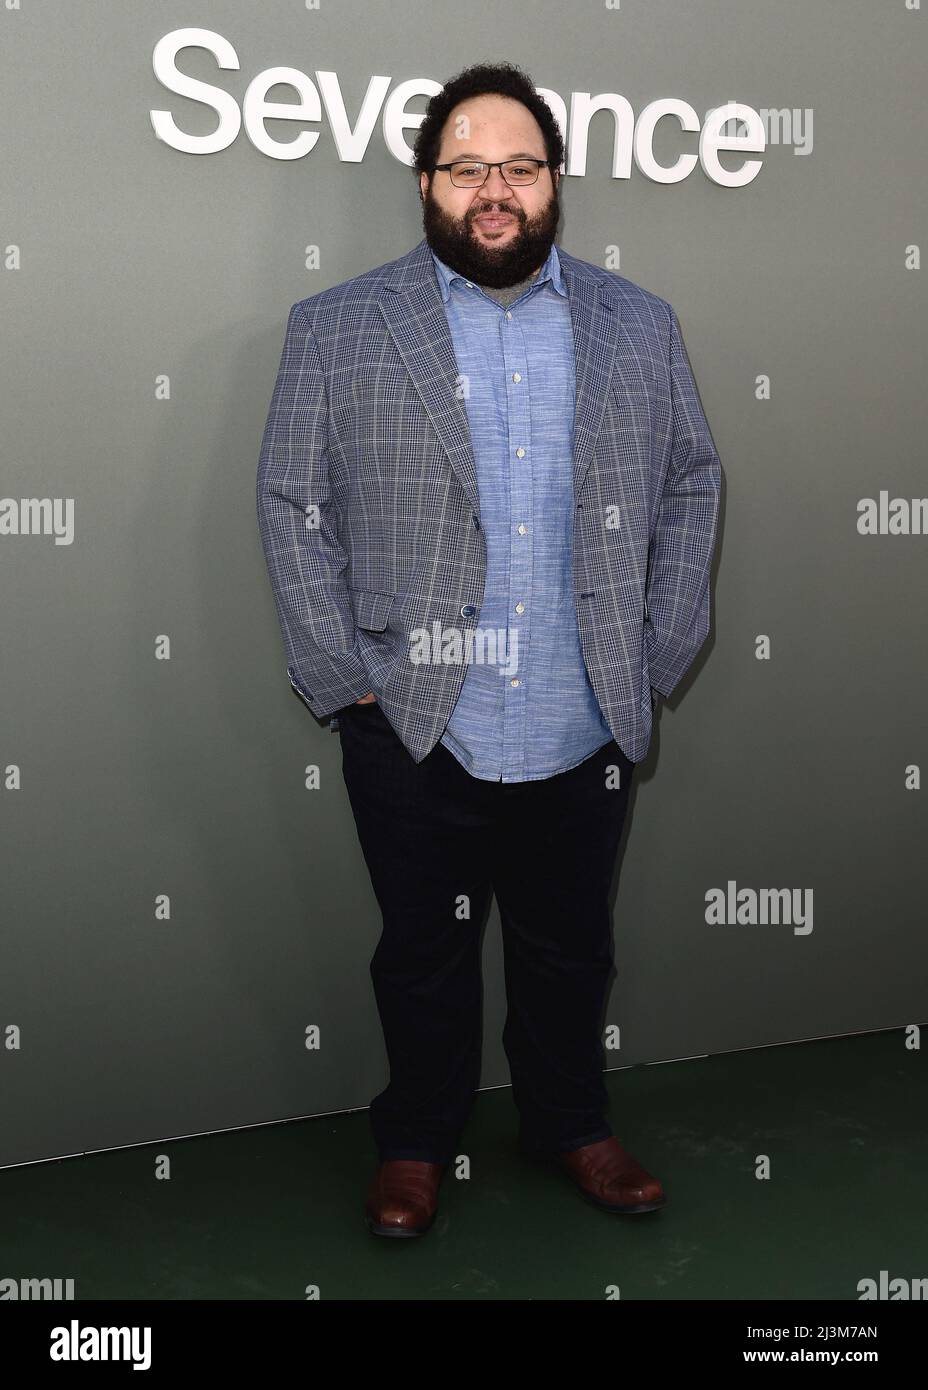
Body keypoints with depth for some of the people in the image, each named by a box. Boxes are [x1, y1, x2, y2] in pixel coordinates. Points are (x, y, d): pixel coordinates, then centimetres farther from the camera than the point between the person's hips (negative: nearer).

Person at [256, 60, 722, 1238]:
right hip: (417, 734, -2)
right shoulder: (335, 330, -3)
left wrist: (657, 655, 2)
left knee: (570, 950, 18)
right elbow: (291, 506, -3)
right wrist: (347, 678, -8)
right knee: (425, 953, 14)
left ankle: (568, 1122, 41)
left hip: (585, 732, 2)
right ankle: (416, 1140, 36)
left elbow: (691, 484, 9)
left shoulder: (638, 327, 5)